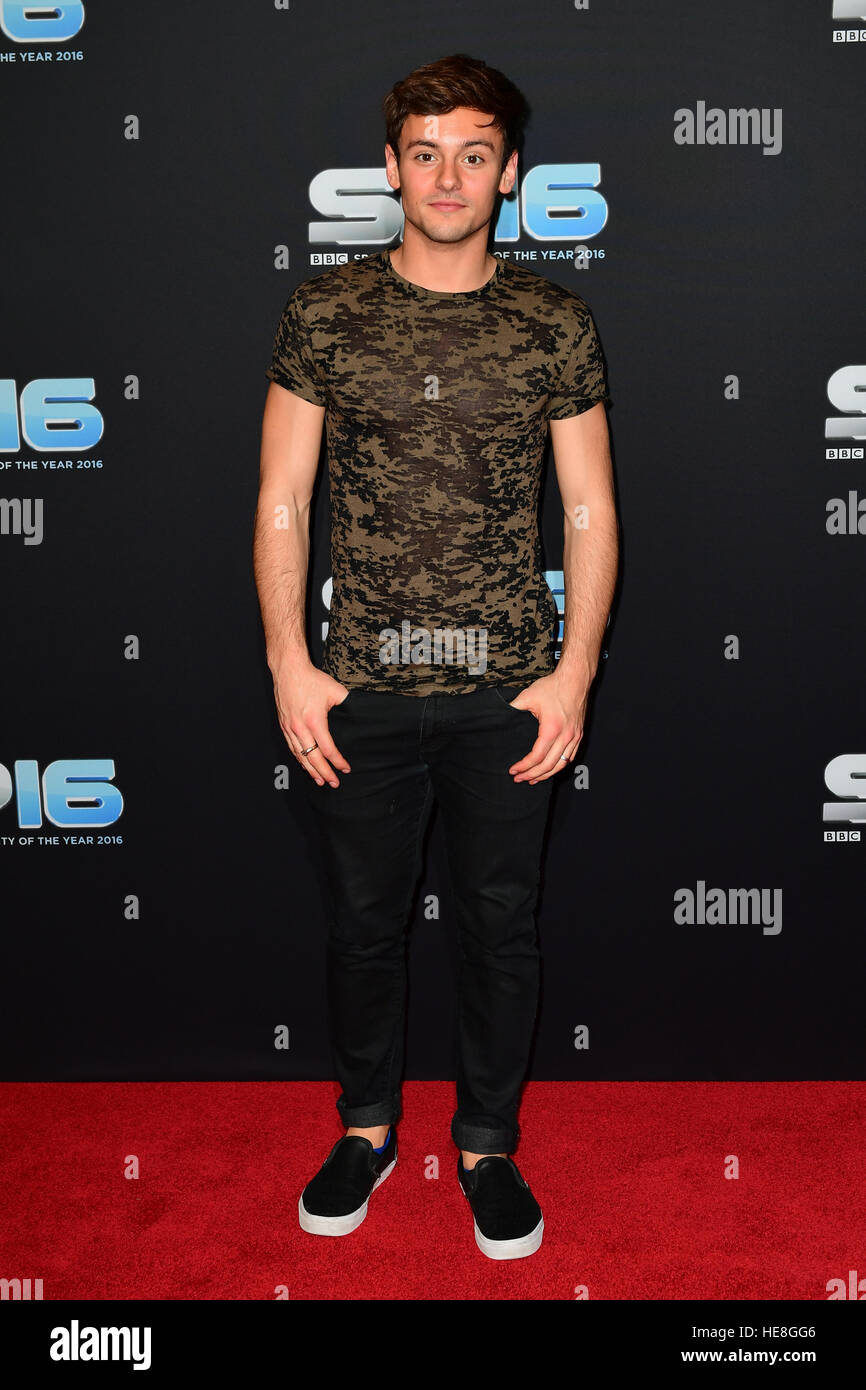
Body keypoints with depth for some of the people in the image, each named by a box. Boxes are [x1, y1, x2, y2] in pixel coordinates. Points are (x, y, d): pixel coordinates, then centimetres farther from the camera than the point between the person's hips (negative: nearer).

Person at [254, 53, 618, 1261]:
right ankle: (368, 1127, 37)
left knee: (502, 925, 11)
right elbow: (282, 503, 1)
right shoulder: (324, 313, 1)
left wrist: (575, 673, -5)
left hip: (507, 690, 0)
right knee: (362, 920, 14)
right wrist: (289, 665, -6)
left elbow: (590, 513, 2)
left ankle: (487, 1142, 33)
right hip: (361, 687, 1)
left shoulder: (557, 325, 1)